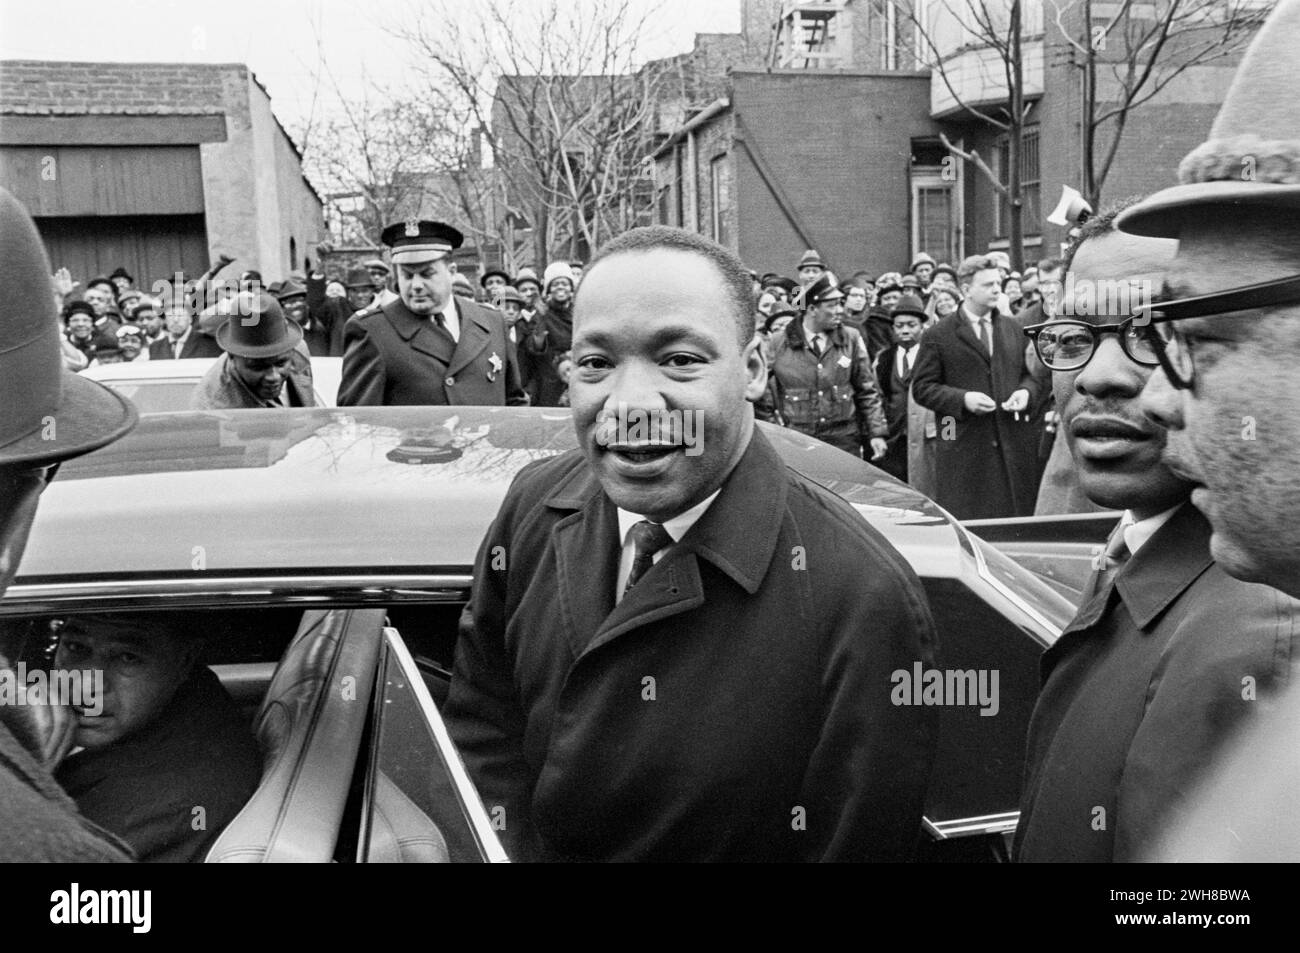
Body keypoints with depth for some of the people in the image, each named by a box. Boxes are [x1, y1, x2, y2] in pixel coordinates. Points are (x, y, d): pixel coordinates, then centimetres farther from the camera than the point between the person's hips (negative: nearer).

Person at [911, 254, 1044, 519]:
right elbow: (922, 387, -3)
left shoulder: (1014, 330, 15)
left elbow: (1033, 374, 21)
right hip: (964, 448, -4)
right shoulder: (938, 336, 0)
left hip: (1015, 445, 4)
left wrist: (1025, 392, -2)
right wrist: (963, 399, -16)